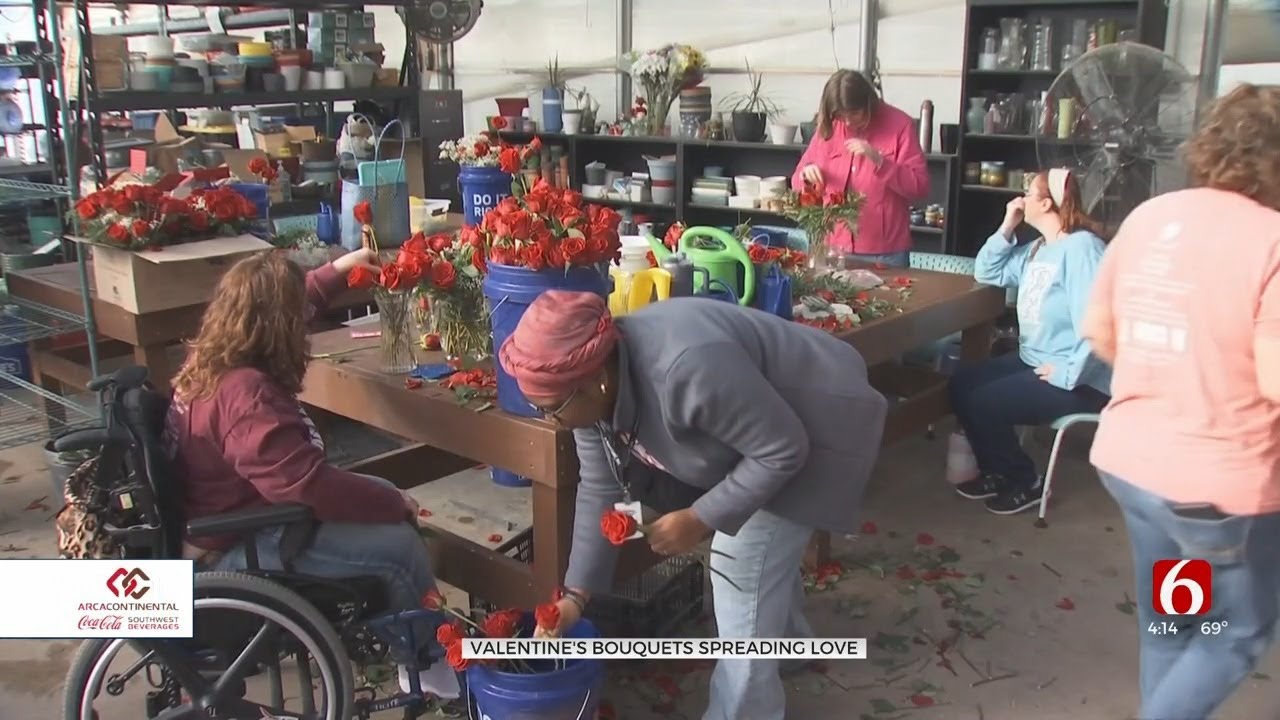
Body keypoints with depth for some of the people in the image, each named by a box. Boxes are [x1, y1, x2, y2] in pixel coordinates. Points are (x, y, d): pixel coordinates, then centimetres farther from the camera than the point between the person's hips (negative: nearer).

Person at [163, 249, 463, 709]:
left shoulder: (213, 358, 0)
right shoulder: (245, 394, -31)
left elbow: (280, 307, 21)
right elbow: (307, 483, -35)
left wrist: (337, 271, 25)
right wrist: (391, 503, -22)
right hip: (237, 548, -11)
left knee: (378, 491, 12)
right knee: (398, 541, -17)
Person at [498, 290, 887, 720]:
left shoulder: (688, 369, -41)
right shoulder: (594, 386, -14)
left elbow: (782, 451, -30)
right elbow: (600, 489, -5)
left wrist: (699, 518, -25)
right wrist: (575, 594, -7)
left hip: (816, 430, -8)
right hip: (756, 422, 8)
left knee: (742, 568, -7)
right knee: (766, 547, 25)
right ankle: (788, 644, 52)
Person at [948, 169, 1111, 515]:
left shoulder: (1081, 247, -21)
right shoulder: (1037, 248, 12)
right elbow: (987, 273, 17)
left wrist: (1069, 374, -27)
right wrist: (1006, 228, 6)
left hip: (1079, 380, -10)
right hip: (1034, 360, 10)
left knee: (983, 403, -20)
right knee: (961, 385, 6)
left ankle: (1024, 482, 4)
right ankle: (996, 471, 19)